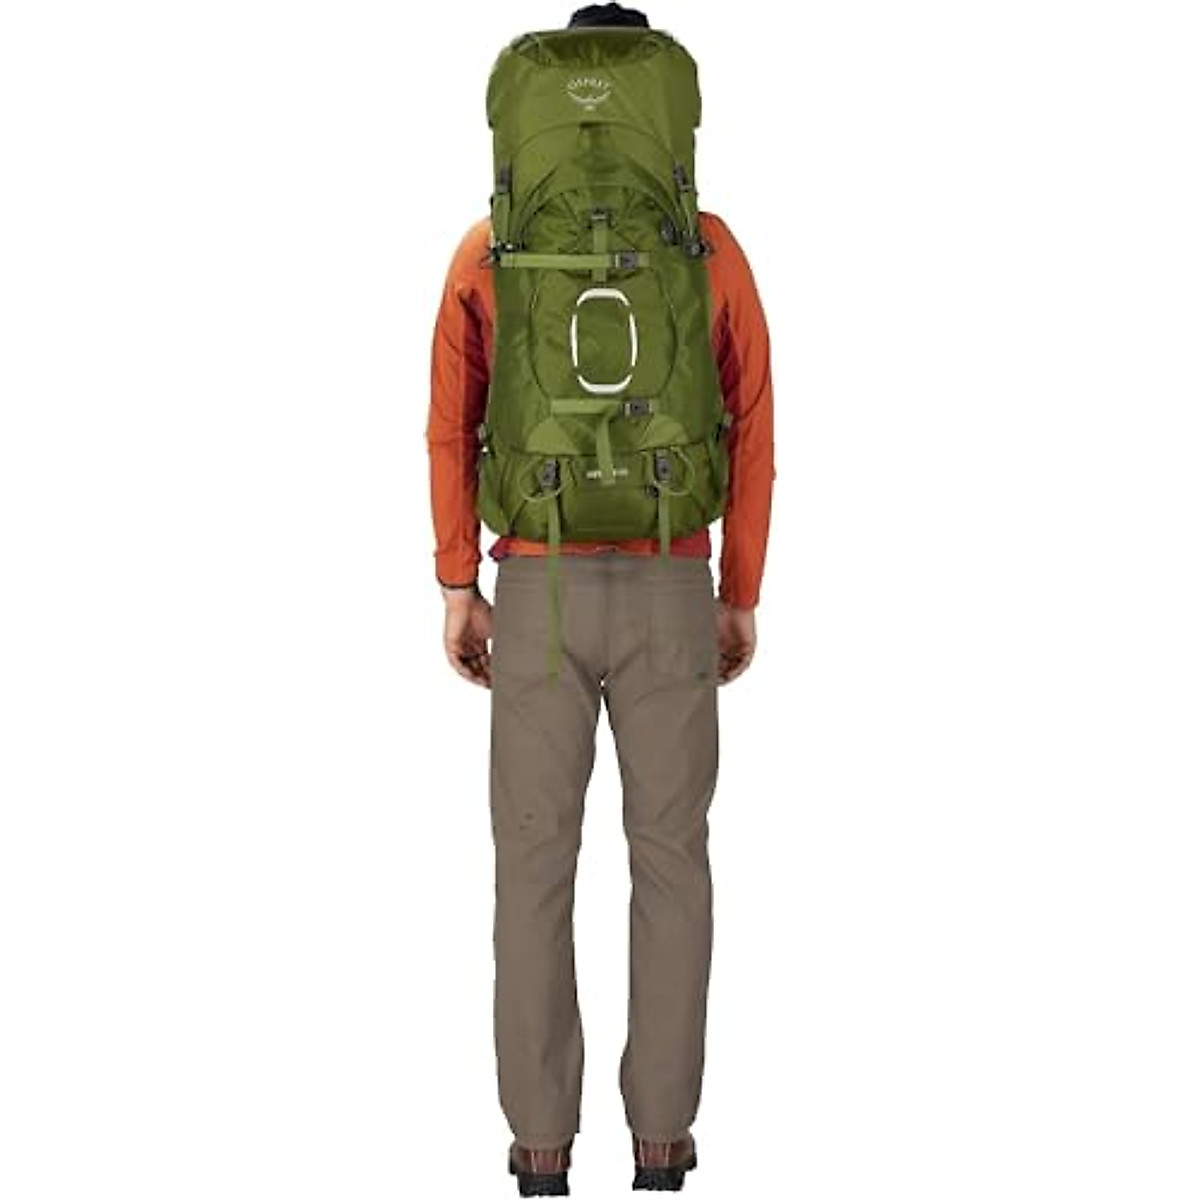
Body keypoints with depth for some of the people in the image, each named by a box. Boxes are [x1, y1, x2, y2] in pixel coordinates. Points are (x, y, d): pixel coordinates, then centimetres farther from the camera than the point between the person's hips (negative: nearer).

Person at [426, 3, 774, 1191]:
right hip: (672, 591, 0)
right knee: (670, 856, 9)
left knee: (535, 860, 8)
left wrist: (458, 587, 6)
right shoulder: (711, 246, -3)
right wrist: (740, 594, 8)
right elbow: (752, 430, -1)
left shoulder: (488, 248, -2)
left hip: (539, 591, 0)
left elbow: (450, 426, -1)